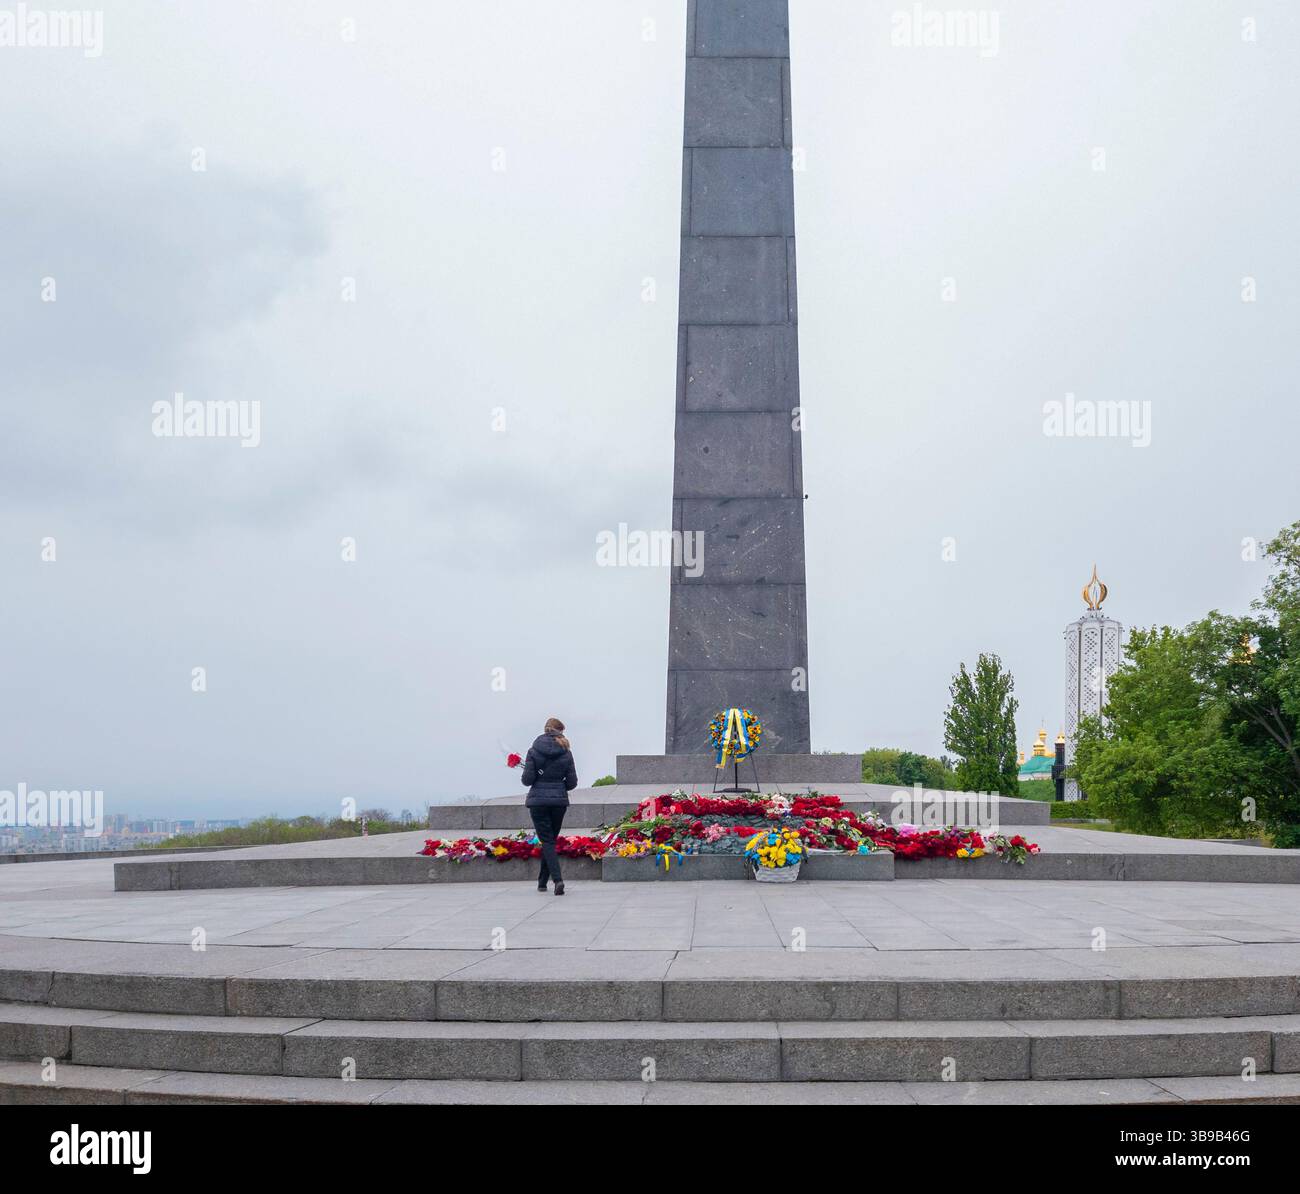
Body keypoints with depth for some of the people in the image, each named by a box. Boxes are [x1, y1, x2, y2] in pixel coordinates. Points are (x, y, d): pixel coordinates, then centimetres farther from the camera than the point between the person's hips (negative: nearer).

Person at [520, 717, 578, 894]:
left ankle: (558, 878, -21)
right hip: (559, 801, 2)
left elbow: (527, 779, -8)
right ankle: (542, 881, 23)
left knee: (547, 841, -1)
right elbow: (572, 782, 0)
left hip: (538, 800, -2)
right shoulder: (565, 753, -1)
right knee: (551, 840, 16)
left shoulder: (534, 751, -5)